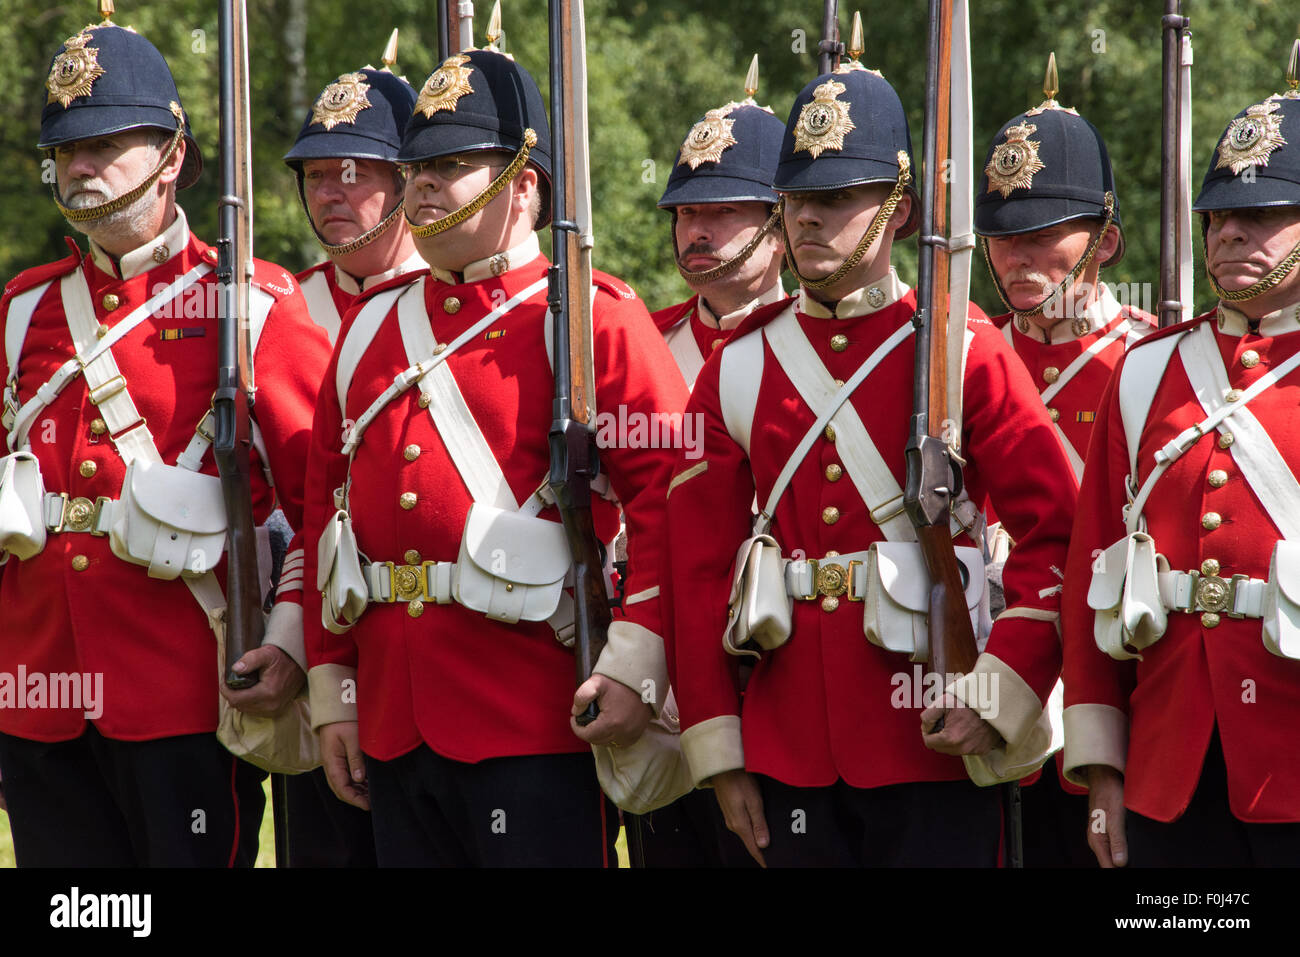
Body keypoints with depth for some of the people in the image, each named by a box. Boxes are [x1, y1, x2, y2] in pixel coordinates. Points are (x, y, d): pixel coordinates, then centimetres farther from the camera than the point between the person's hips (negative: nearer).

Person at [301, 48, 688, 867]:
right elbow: (328, 501, 18)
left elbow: (674, 489, -10)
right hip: (394, 730, 6)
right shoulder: (374, 325, 16)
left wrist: (637, 667, -19)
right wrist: (332, 689, 13)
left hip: (539, 730, -6)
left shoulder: (592, 320, -2)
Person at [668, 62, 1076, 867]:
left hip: (932, 742, -3)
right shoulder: (738, 371, 8)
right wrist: (719, 753, 3)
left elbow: (1059, 534, -5)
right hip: (792, 756, 3)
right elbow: (703, 570, 8)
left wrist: (996, 696, -15)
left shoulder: (965, 355, -2)